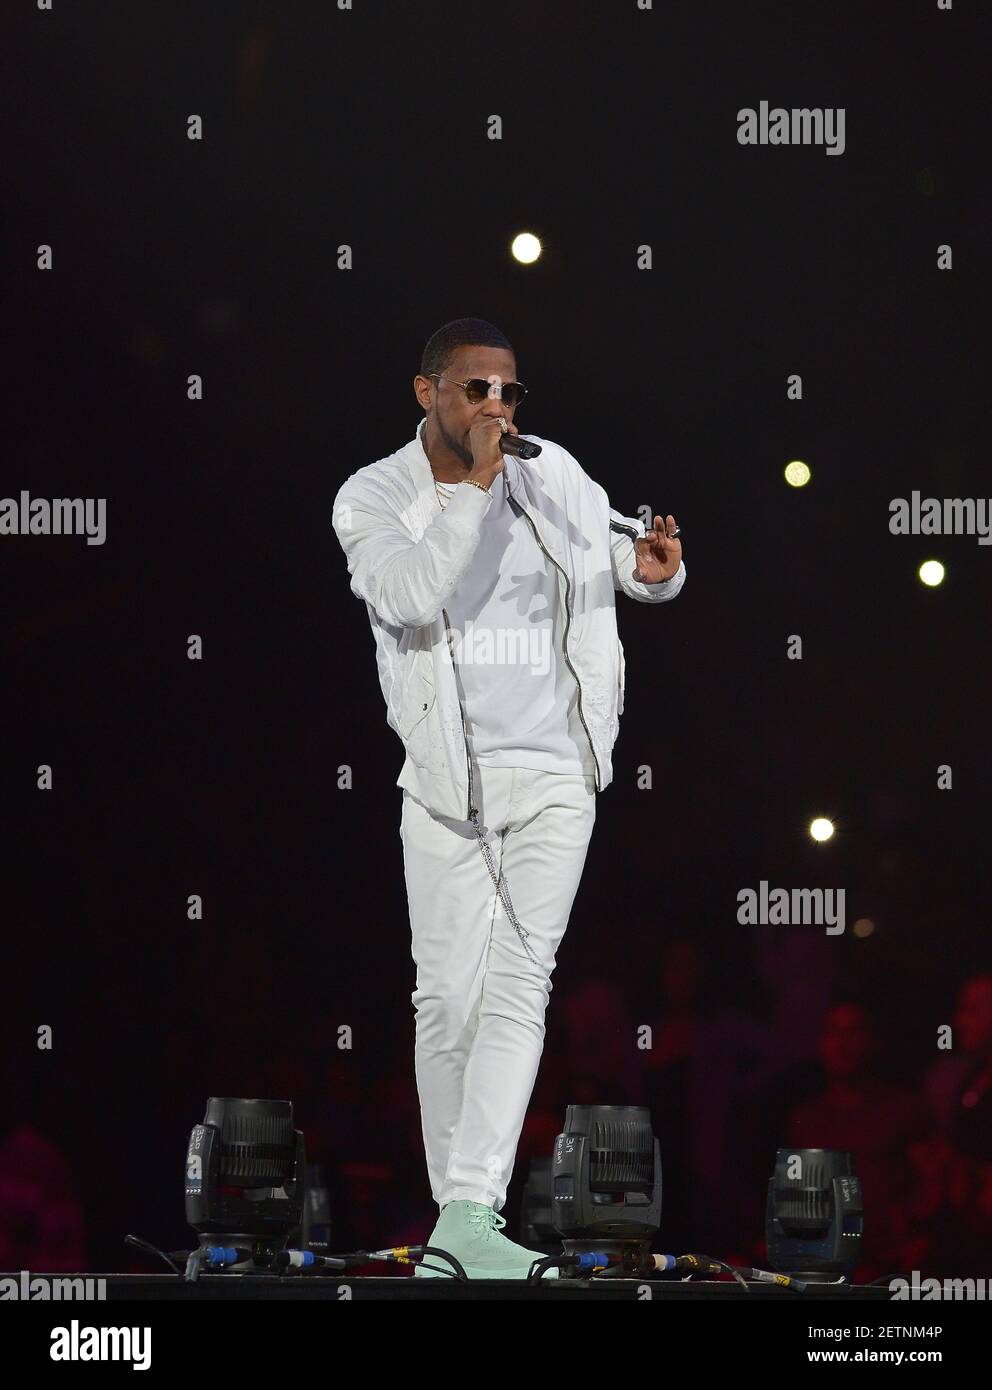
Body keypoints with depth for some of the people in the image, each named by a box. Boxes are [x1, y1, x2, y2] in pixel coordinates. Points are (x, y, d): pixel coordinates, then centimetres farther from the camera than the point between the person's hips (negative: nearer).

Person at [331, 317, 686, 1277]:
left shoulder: (551, 473, 5)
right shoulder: (372, 499, -3)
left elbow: (629, 559, 21)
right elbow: (413, 599, -22)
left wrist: (657, 567, -4)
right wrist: (476, 483, -24)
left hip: (552, 776, 1)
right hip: (444, 782, -1)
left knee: (518, 984, -12)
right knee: (449, 998, -1)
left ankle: (472, 1215, -21)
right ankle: (453, 1207, 12)